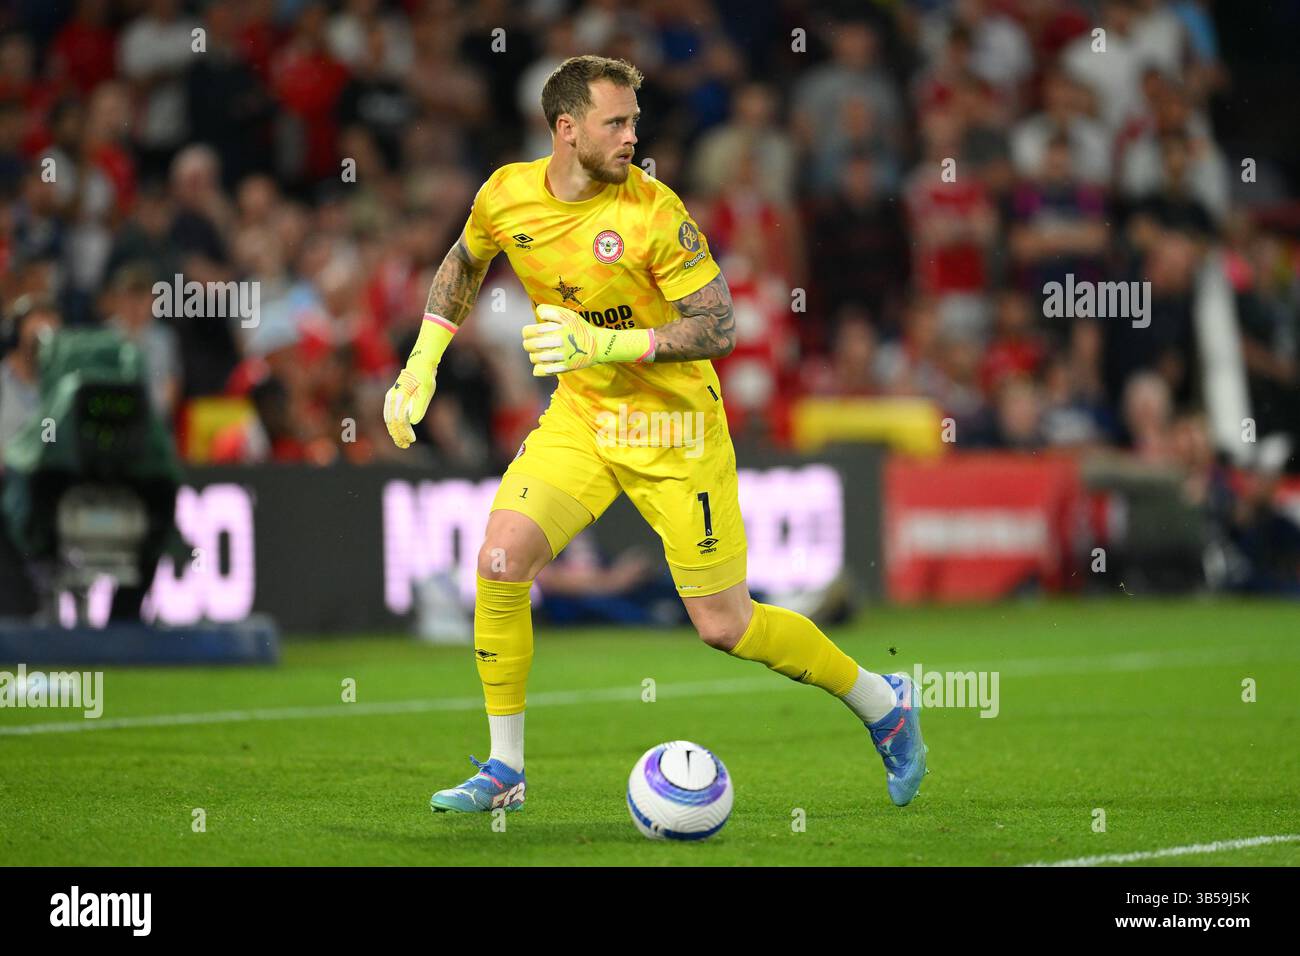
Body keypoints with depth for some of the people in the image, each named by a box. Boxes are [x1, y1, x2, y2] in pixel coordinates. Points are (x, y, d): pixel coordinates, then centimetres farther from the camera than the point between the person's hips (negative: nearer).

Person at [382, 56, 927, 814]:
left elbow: (720, 325, -20)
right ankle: (504, 772, -1)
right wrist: (422, 365, 10)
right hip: (580, 415, 4)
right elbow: (465, 263, 17)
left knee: (725, 625, -2)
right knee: (501, 559, -15)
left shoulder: (652, 211, -20)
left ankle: (883, 703, 22)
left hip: (673, 426, -4)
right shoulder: (509, 195, -6)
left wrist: (607, 343, -32)